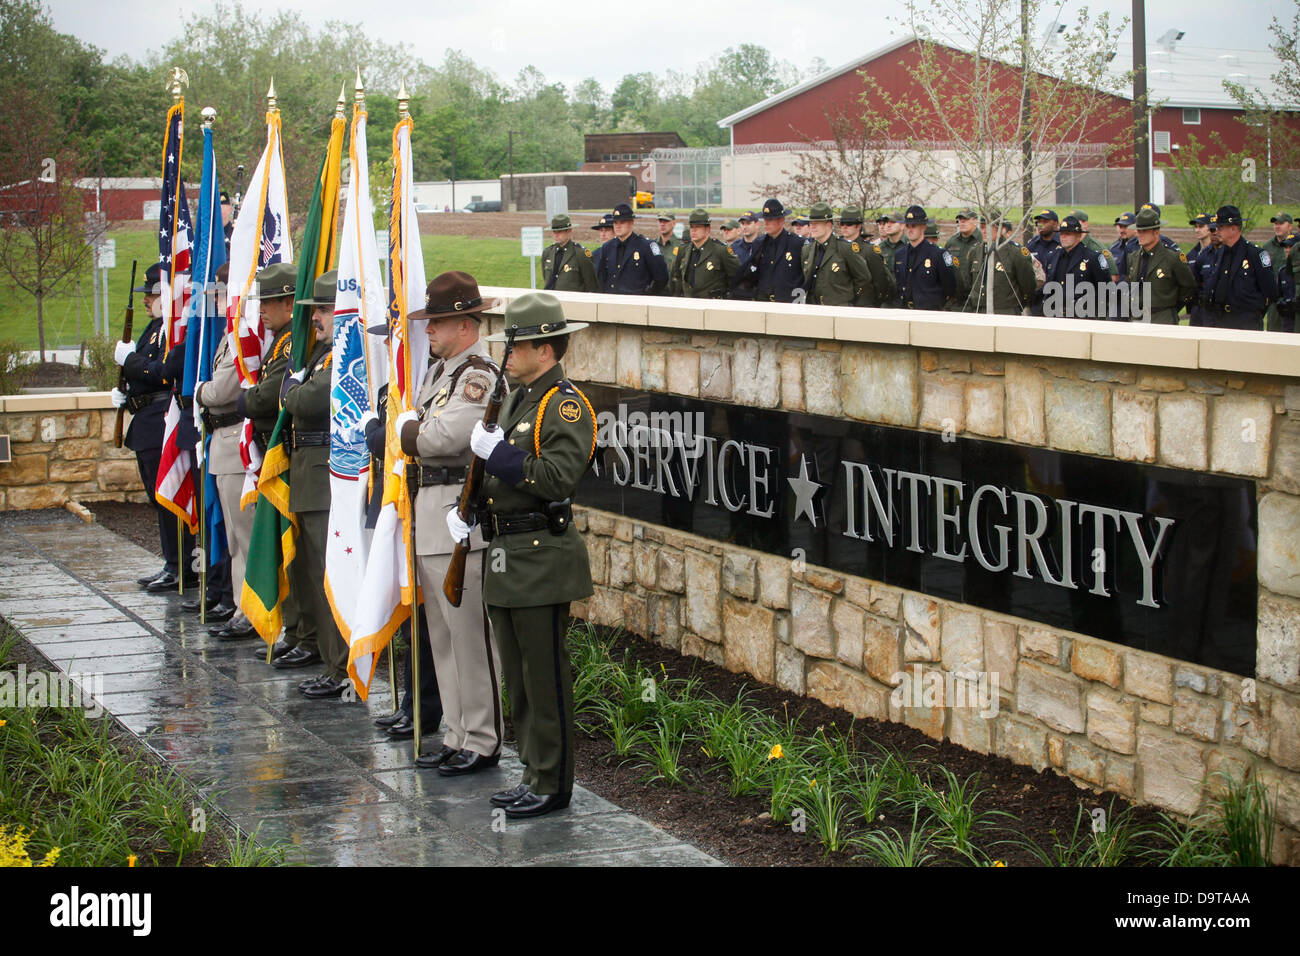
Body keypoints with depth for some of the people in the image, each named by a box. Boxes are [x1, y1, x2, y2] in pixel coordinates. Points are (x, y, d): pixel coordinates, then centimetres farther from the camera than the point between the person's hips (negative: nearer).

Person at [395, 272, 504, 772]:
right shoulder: (439, 370, 16)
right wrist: (417, 430, -3)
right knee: (442, 633, 14)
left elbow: (445, 437, -23)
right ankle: (458, 735, 24)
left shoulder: (480, 374, -15)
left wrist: (408, 430, -5)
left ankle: (483, 743, 4)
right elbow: (414, 425, 18)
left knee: (470, 632, -3)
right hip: (431, 514, 10)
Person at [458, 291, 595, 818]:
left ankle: (553, 784, 4)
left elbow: (557, 478, -25)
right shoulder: (518, 399, 17)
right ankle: (534, 774, 22)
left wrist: (496, 451, -20)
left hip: (543, 558, -10)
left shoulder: (566, 404, -12)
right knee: (518, 675, 14)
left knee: (545, 676, -4)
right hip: (508, 557, 10)